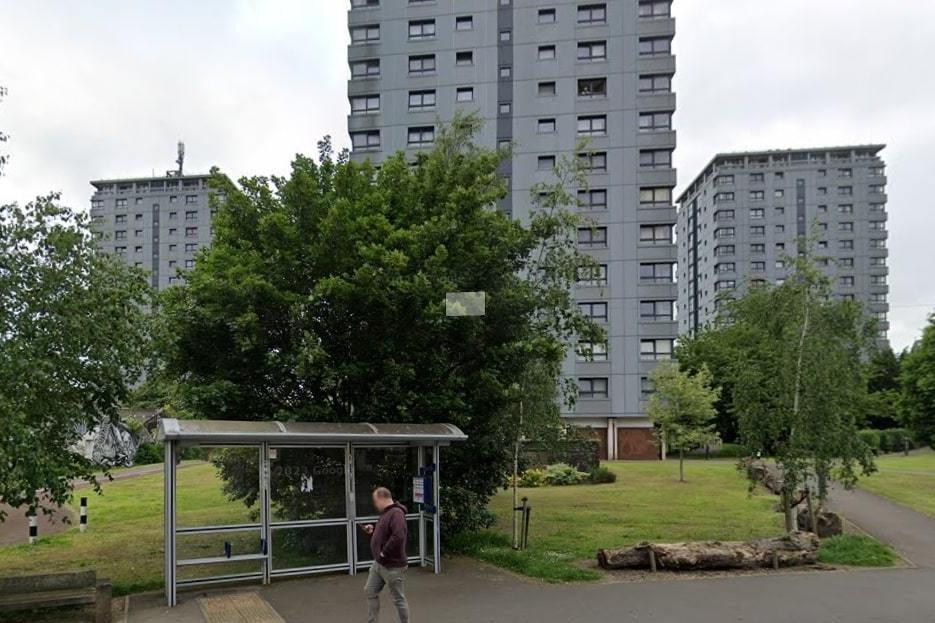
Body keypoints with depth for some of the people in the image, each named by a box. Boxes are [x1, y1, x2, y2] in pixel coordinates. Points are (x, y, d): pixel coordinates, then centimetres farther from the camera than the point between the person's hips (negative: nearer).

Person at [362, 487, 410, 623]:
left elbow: (398, 537, -35)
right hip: (379, 563, 10)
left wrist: (384, 552, -25)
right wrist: (373, 531, 6)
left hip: (392, 566, -10)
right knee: (370, 591, 16)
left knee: (398, 598, 2)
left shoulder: (396, 513, -23)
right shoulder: (386, 513, 11)